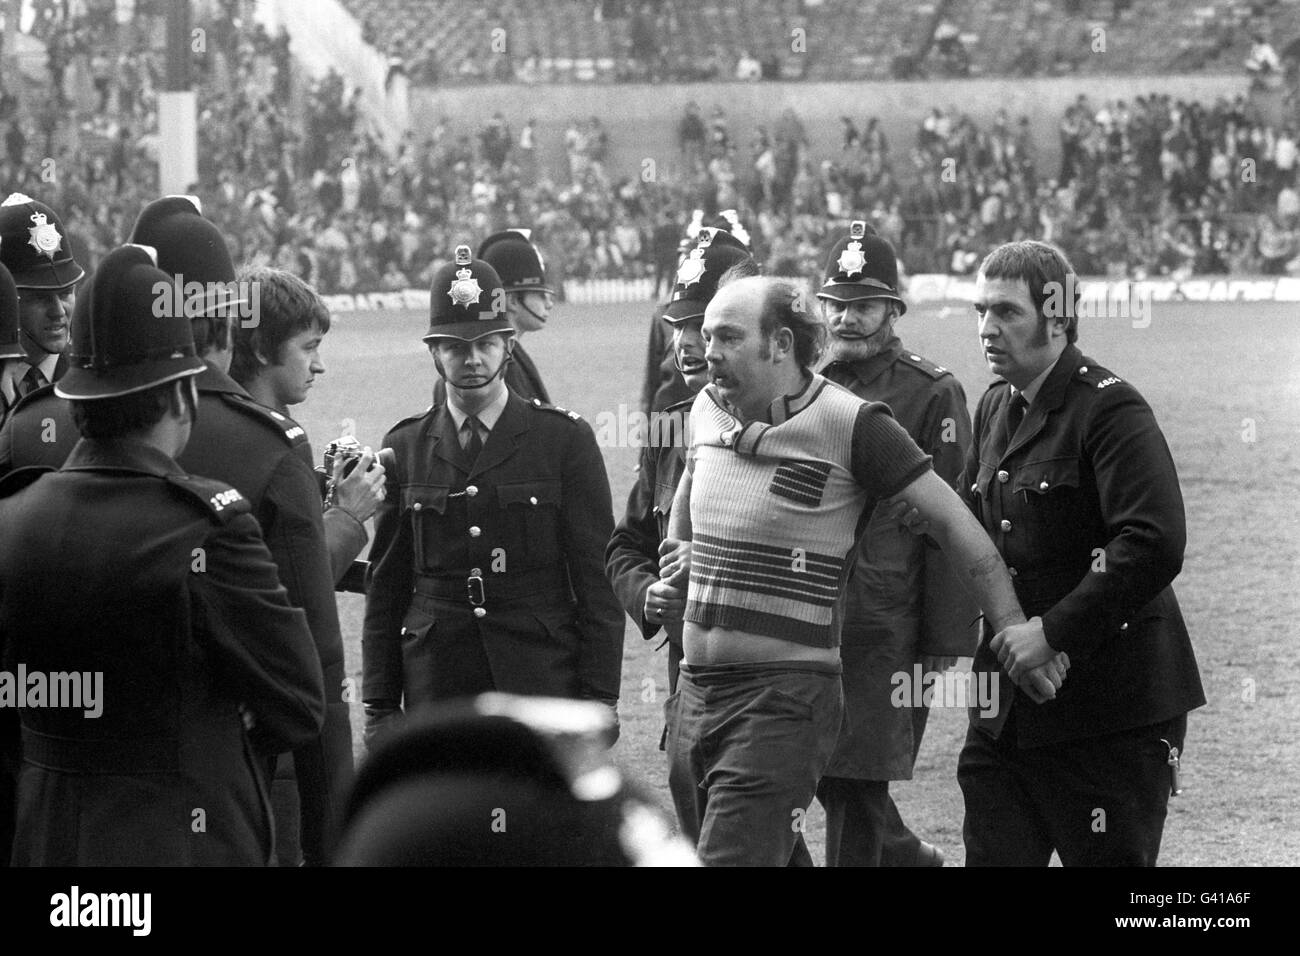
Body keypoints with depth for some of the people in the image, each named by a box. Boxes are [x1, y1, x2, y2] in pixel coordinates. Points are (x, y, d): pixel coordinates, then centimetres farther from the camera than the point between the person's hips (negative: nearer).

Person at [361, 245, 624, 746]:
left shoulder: (564, 439, 3)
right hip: (437, 692, 2)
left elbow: (598, 579, 2)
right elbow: (386, 588, 11)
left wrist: (598, 701, -4)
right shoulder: (405, 448, 9)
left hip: (541, 688, -2)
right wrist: (380, 709, 5)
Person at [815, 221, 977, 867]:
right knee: (832, 782, 11)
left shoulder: (932, 394, -4)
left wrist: (945, 642, -11)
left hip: (886, 629, -6)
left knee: (855, 786, -6)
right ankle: (911, 859, 34)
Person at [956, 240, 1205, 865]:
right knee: (993, 857, 4)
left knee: (1112, 860, -1)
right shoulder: (996, 410, 13)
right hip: (1009, 710, 8)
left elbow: (1154, 545, -25)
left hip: (1112, 710, -8)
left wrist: (1054, 632, -24)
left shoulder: (1111, 410, -13)